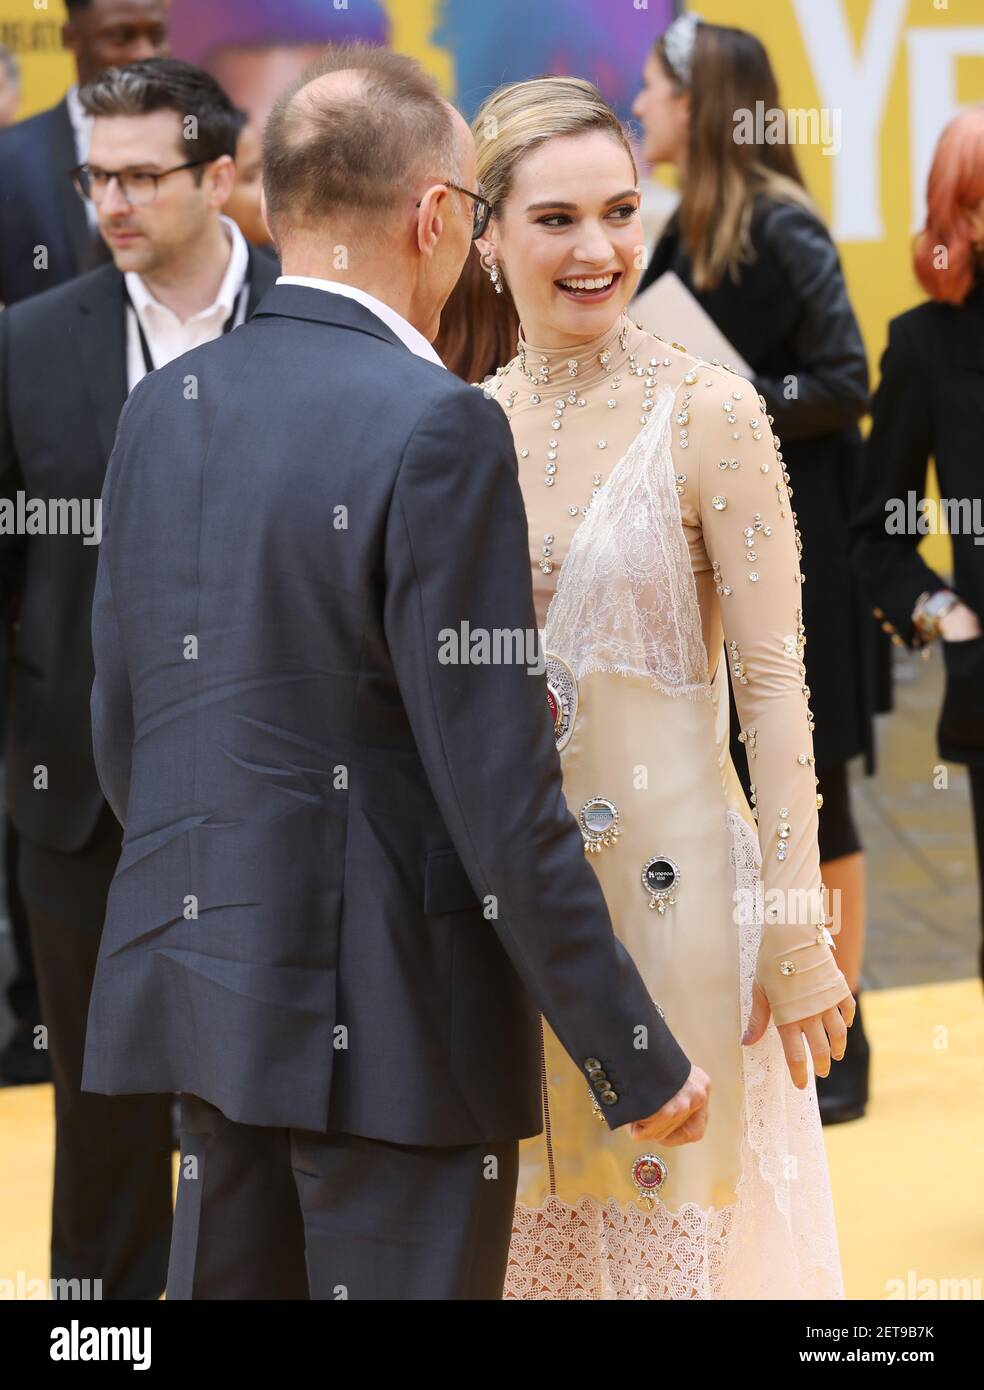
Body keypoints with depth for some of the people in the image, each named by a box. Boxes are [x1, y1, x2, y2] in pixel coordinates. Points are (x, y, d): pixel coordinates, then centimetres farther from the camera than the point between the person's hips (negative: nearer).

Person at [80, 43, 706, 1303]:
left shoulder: (162, 409, 5)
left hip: (207, 995, 7)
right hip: (394, 1019, -7)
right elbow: (500, 793, -18)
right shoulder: (435, 429, -17)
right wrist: (637, 1064, -10)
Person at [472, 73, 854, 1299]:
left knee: (676, 1226, 3)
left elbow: (772, 683, -10)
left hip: (670, 875, -4)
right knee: (530, 1231, 12)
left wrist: (795, 934, -12)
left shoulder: (707, 415, -9)